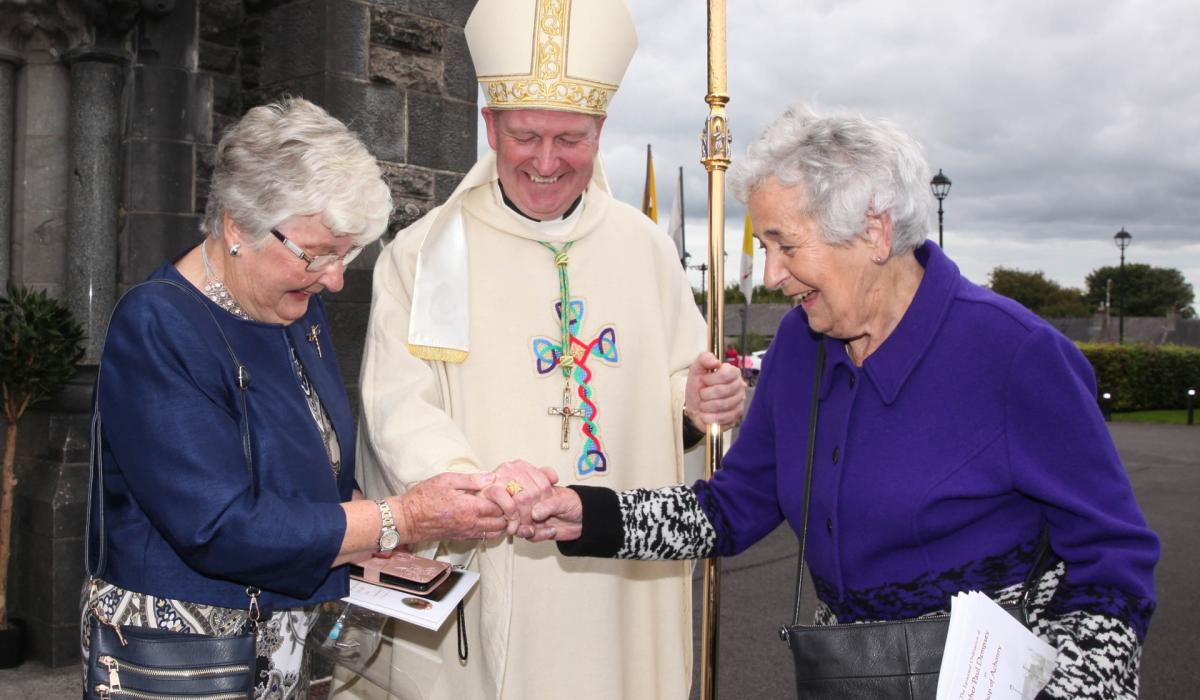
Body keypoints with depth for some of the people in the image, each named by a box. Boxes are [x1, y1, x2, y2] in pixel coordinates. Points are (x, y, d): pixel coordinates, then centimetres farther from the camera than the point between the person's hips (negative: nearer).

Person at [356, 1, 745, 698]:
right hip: (480, 577, -2)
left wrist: (698, 399, -10)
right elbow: (398, 407, -12)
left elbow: (673, 386, 14)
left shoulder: (645, 247, 7)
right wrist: (474, 481, -31)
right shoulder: (423, 254, -3)